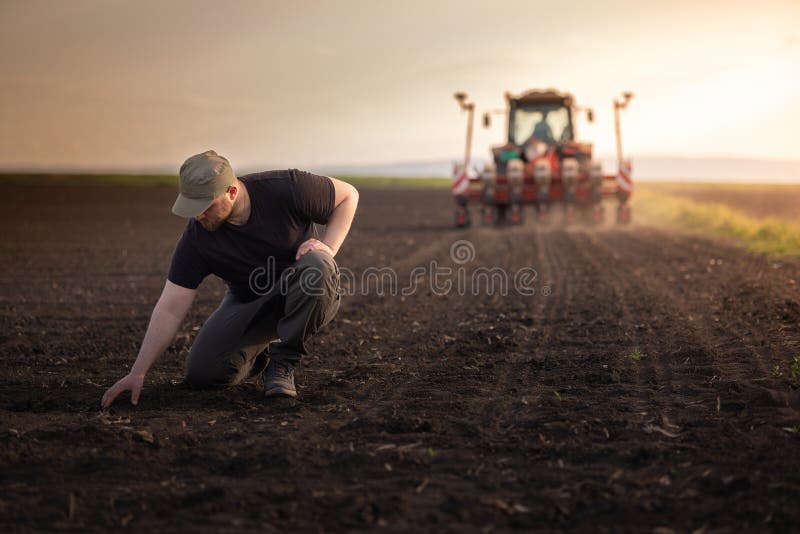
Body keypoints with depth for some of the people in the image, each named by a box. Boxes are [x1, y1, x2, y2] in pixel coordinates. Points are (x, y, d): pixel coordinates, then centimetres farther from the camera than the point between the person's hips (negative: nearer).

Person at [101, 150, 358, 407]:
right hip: (249, 301, 2)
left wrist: (328, 248, -24)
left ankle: (283, 360, -17)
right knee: (201, 372, -17)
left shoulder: (286, 189, -26)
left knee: (316, 266, -37)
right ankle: (260, 352, 16)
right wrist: (138, 372, -23)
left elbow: (348, 195, -10)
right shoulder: (197, 238, -20)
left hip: (307, 299, -2)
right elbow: (170, 309, -18)